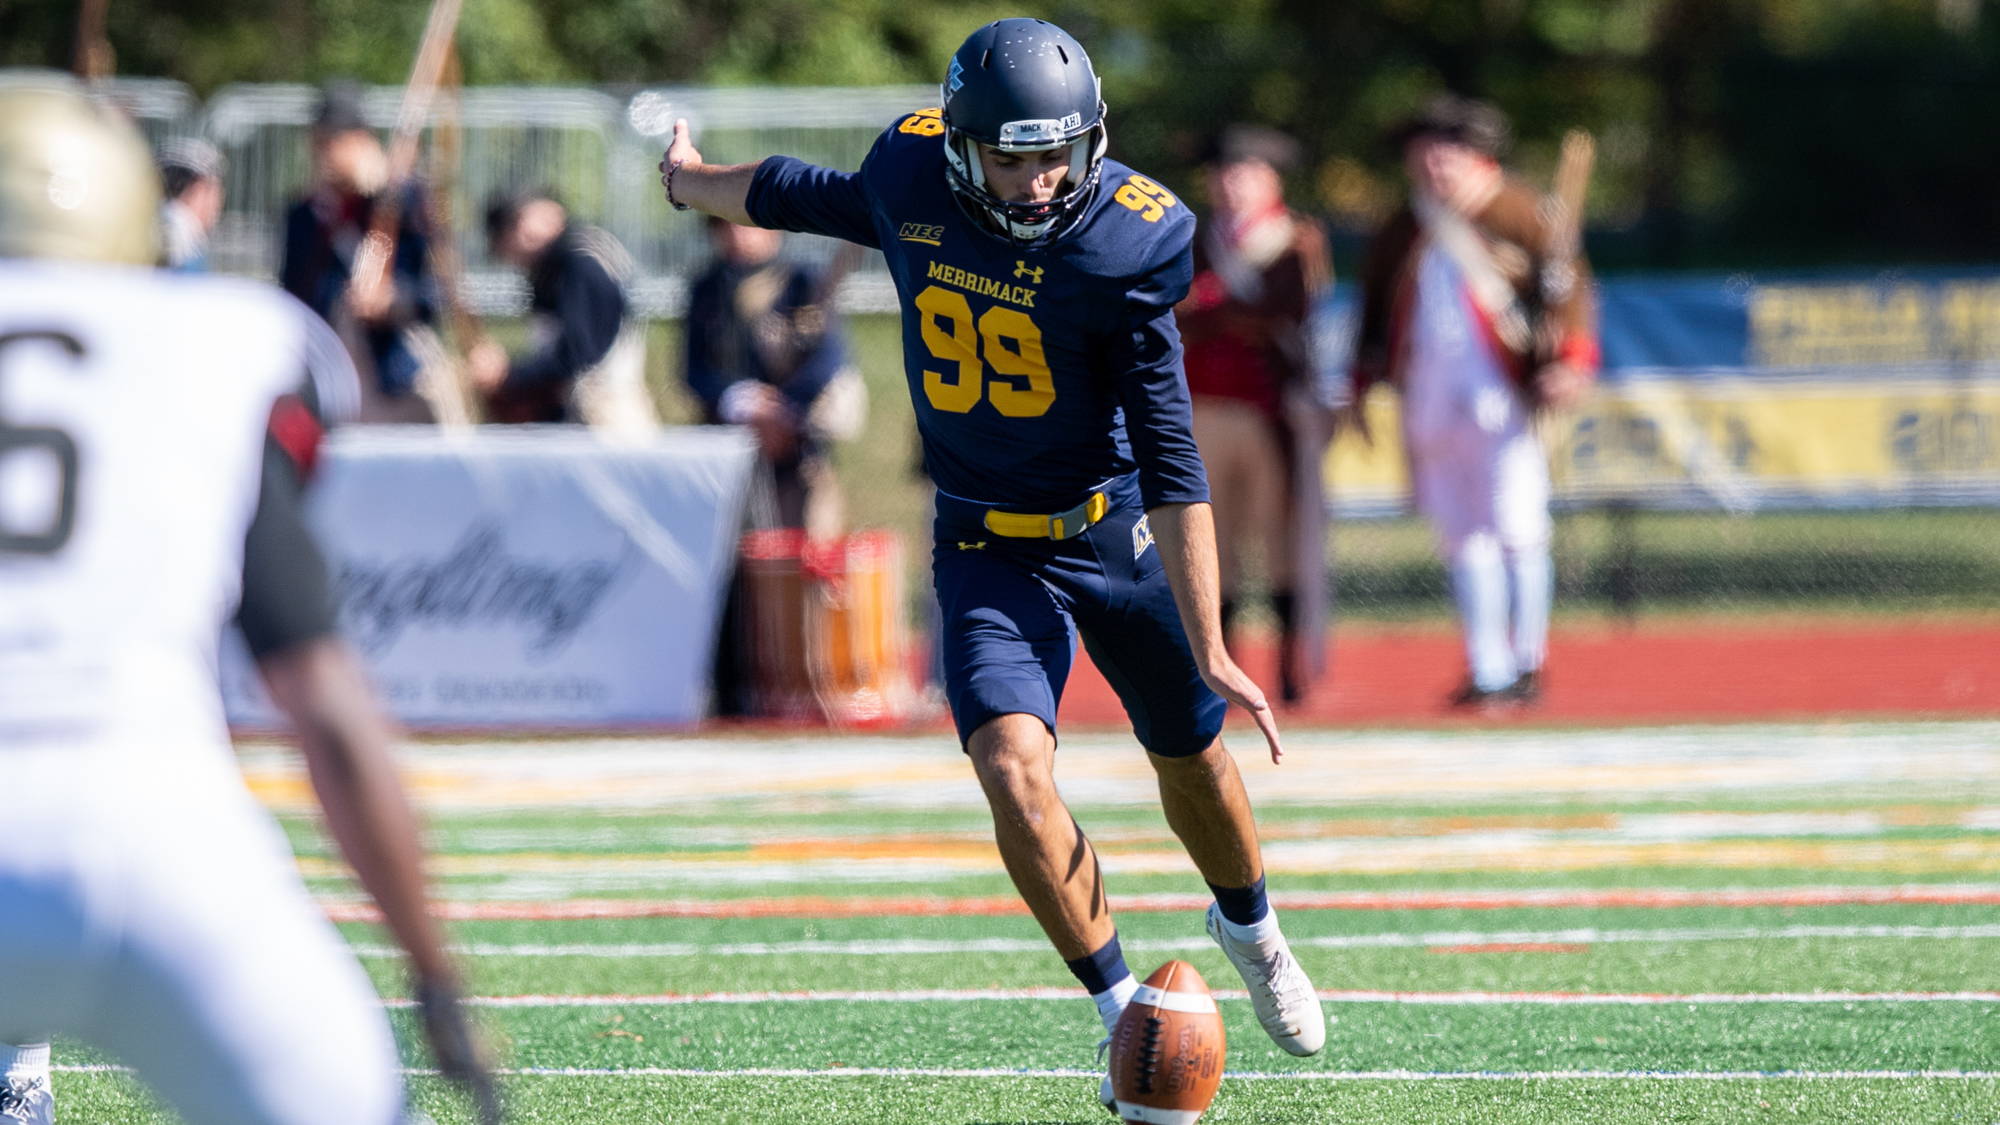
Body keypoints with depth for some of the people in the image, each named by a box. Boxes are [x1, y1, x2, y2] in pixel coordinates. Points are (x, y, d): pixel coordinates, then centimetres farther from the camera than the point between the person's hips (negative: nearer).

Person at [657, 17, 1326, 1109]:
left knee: (1194, 762, 15)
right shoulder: (910, 176, -14)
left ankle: (1247, 926, 49)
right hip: (990, 552, 1)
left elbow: (1171, 463, -23)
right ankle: (1124, 1012, -5)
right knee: (1013, 766, -21)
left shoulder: (1128, 241, -23)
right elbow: (811, 197, 13)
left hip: (1119, 535, -1)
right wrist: (695, 181, 33)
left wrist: (1211, 650, -25)